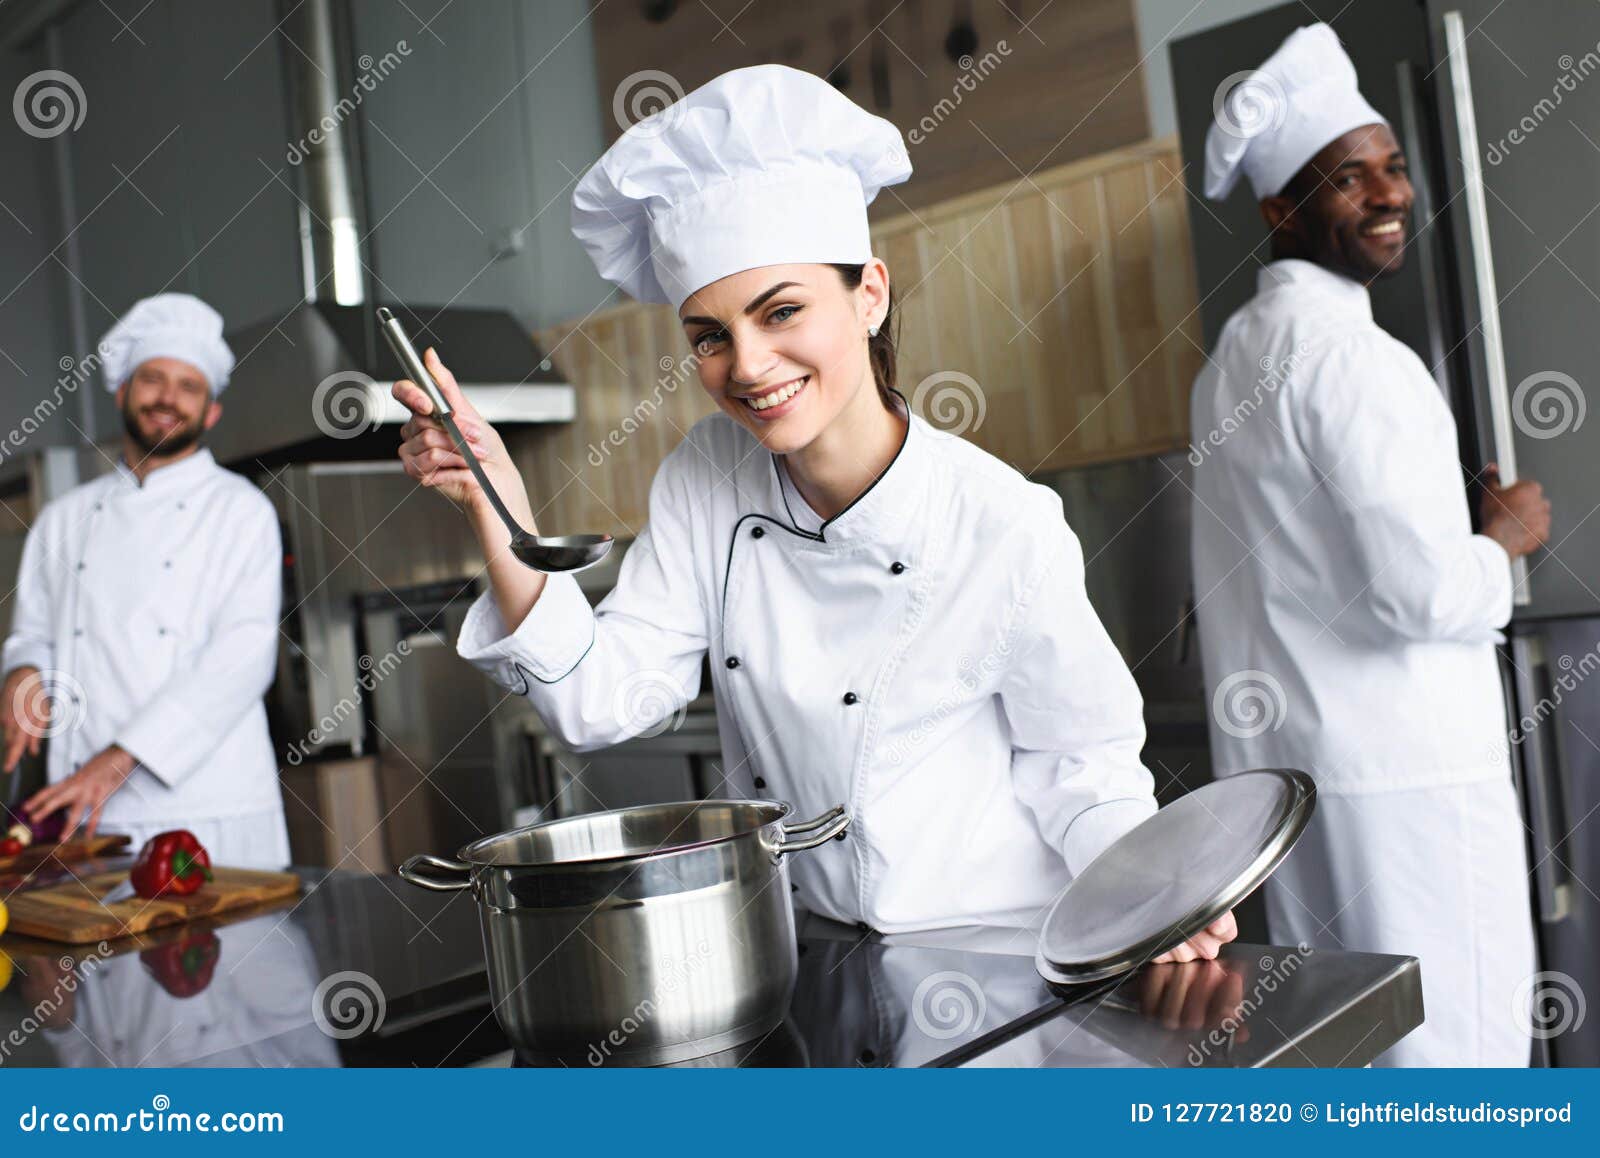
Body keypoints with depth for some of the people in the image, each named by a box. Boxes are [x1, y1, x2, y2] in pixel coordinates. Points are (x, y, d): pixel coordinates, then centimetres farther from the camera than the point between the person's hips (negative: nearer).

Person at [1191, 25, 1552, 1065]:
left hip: (1281, 761, 9)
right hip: (1400, 773, -9)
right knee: (1458, 1050, -1)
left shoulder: (1238, 350, 14)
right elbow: (1425, 594, -22)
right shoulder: (1348, 355, -16)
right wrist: (1504, 537, -3)